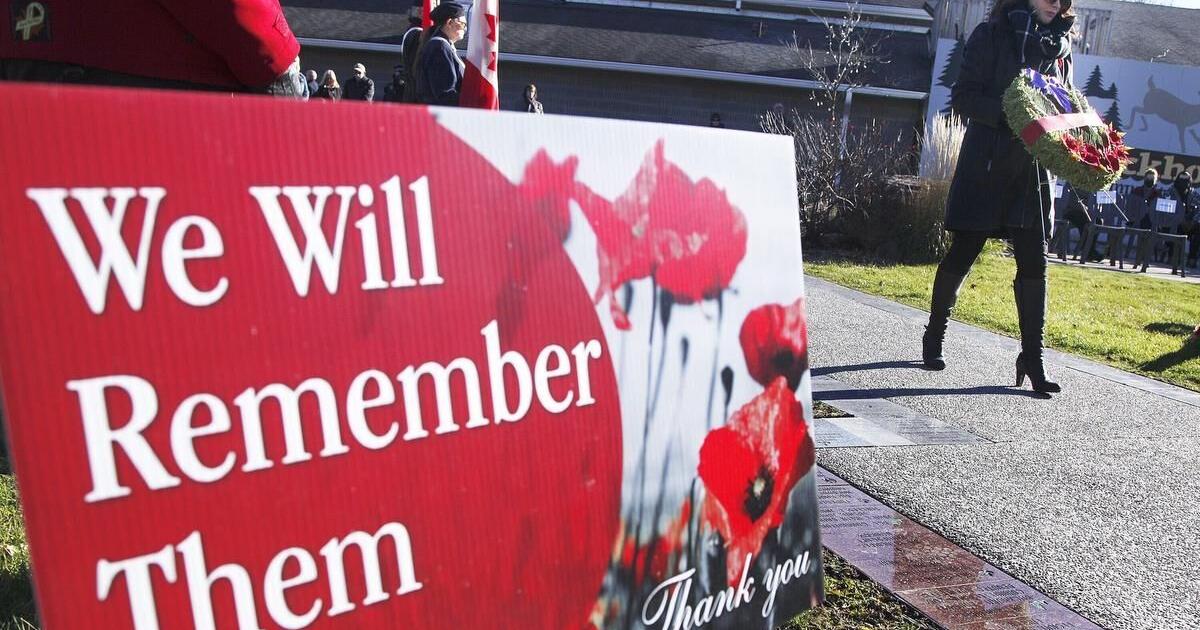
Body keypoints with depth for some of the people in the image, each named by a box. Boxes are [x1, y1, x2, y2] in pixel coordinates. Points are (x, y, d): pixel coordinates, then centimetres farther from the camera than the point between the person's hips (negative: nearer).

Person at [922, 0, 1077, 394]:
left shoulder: (1060, 47, 15)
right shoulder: (992, 35, -1)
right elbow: (963, 98, -8)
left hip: (1033, 171, 5)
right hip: (987, 165, -4)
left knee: (1034, 264, -1)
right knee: (963, 252, 3)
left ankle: (1032, 358, 5)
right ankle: (934, 334, 22)